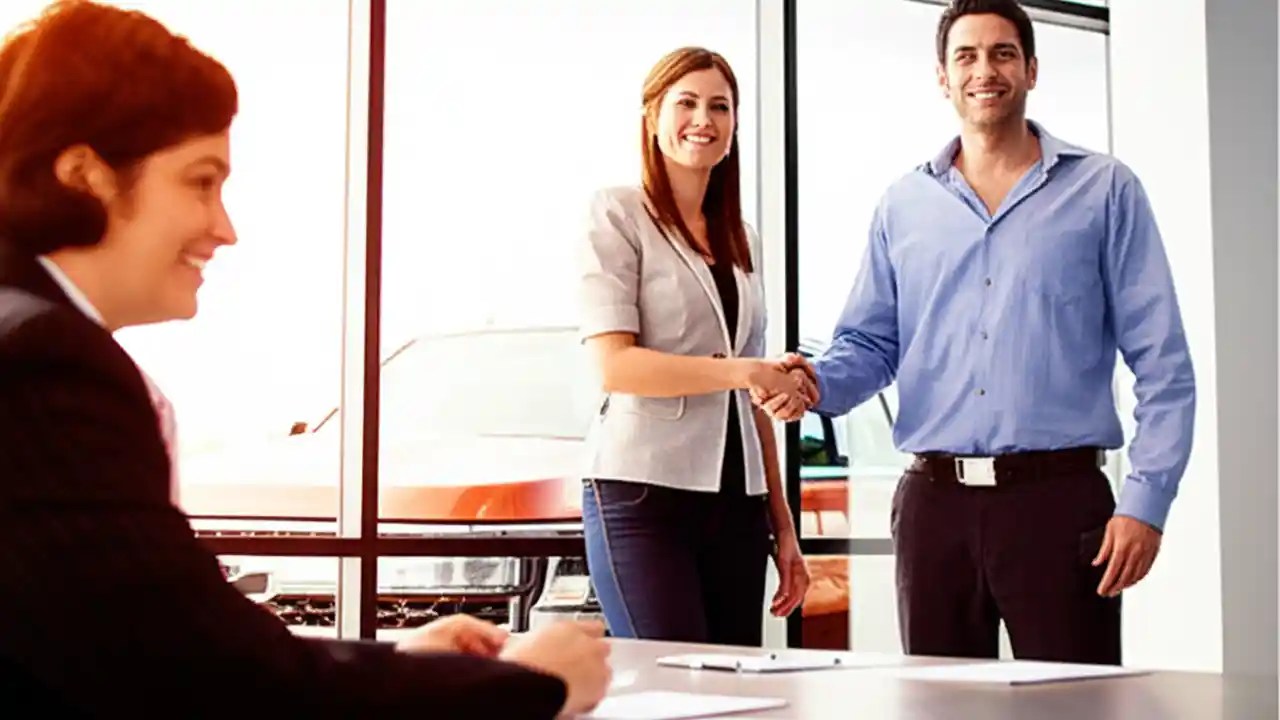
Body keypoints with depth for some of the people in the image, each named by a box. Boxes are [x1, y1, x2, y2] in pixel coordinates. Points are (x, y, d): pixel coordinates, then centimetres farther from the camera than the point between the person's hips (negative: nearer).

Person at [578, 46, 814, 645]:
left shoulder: (741, 240, 20)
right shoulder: (619, 214, 1)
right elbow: (614, 365, -11)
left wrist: (782, 527, 16)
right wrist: (738, 371, -20)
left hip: (736, 500, 6)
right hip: (642, 492, -6)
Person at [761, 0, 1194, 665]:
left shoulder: (1104, 191, 3)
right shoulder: (903, 207, 12)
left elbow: (1162, 366, -1)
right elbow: (869, 345, 13)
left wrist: (1145, 502, -9)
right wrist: (818, 382, -9)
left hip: (1058, 500, -3)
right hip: (933, 504, 3)